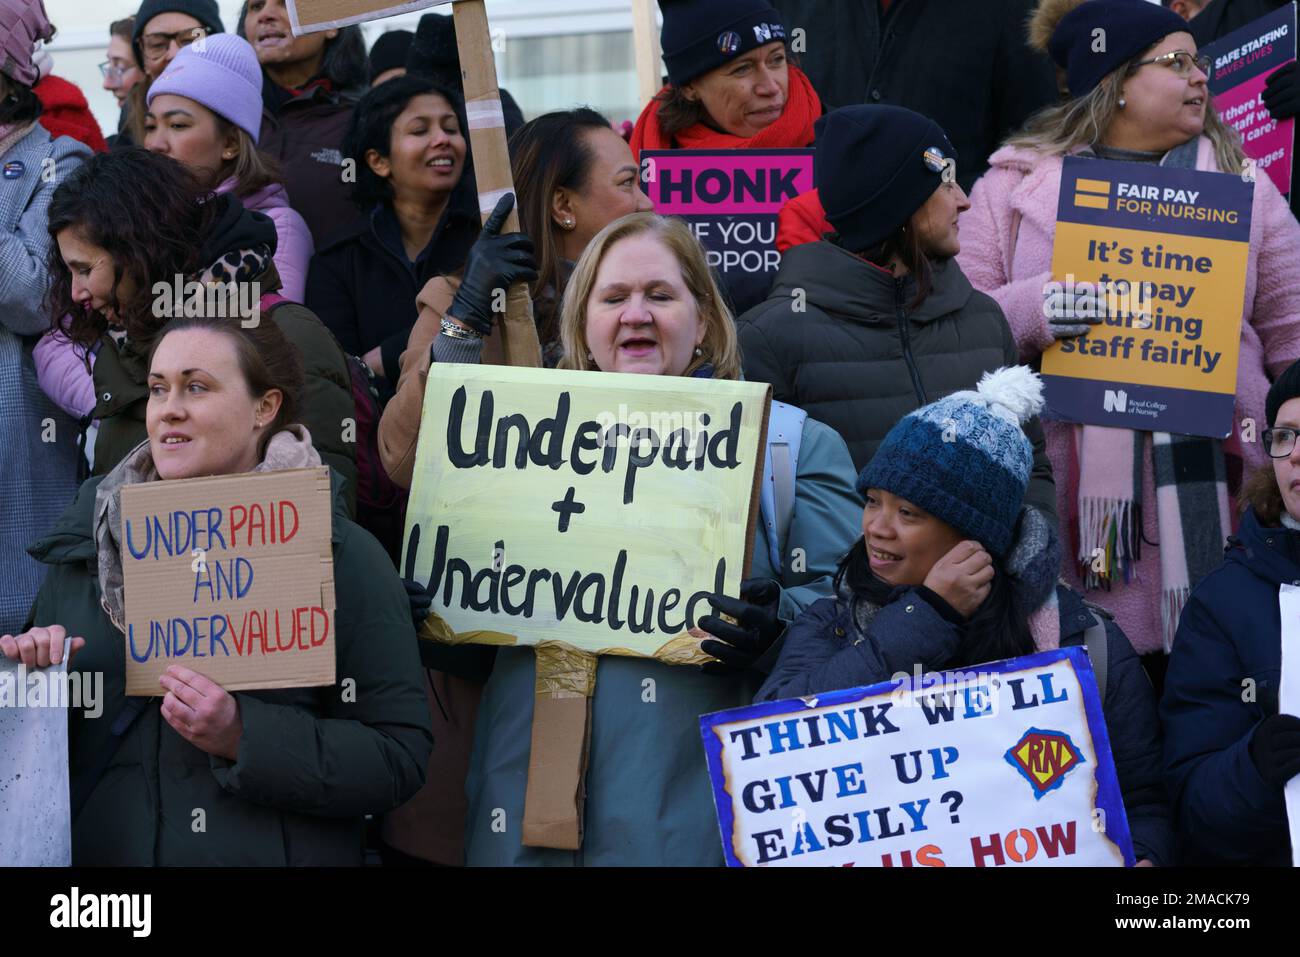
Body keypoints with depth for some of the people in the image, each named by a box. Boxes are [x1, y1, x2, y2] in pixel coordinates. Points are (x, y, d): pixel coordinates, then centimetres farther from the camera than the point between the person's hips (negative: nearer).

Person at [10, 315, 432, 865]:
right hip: (96, 847, 4)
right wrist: (28, 673, -9)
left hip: (268, 851, -3)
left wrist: (243, 737, -23)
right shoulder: (87, 541, 2)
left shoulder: (341, 554, -10)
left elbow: (399, 757, -14)